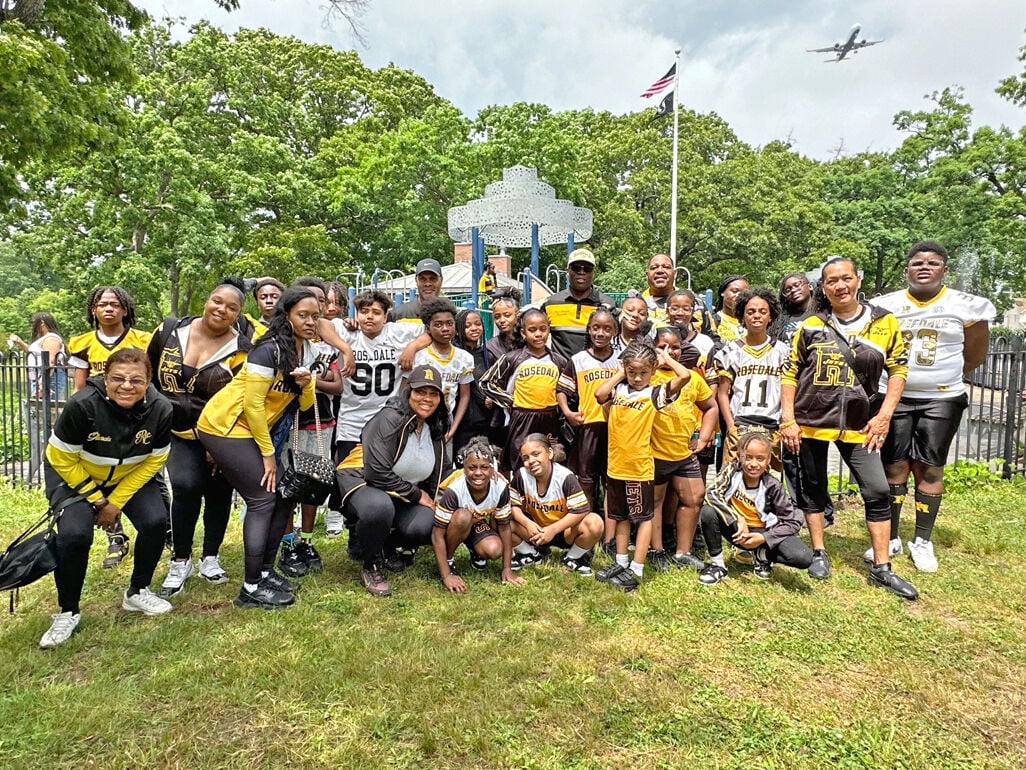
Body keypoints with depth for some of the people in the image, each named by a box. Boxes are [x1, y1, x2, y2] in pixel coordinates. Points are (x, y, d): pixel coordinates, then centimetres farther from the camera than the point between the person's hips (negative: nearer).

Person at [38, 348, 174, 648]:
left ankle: (137, 592, 10)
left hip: (131, 477, 3)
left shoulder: (160, 409, -25)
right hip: (74, 475, -2)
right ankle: (68, 612, 3)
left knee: (155, 522, -16)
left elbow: (154, 460, -10)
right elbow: (63, 459, -18)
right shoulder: (82, 405, -32)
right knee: (74, 534, -22)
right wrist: (97, 500, -13)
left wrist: (117, 502, -11)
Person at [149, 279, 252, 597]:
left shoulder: (240, 351, -14)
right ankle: (180, 561, 3)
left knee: (218, 492, 7)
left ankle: (210, 557, 29)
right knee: (186, 485, -17)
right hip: (178, 431, 1)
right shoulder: (170, 331, -4)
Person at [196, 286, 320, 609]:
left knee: (284, 495, 6)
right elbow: (252, 403, -21)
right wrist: (268, 453, -14)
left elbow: (305, 404, 5)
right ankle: (251, 588, 0)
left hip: (254, 430, 9)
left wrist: (306, 384, -18)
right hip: (225, 426, -8)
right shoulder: (269, 349, -21)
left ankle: (265, 571, 20)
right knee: (263, 500, -10)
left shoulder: (306, 351, 3)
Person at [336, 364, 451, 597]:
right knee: (379, 507, -41)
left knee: (425, 526, -24)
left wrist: (436, 502, -4)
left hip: (408, 490, 6)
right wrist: (417, 495, -19)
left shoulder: (436, 429, 3)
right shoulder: (390, 418, -21)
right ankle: (370, 568, -10)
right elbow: (377, 472, -27)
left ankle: (389, 546, 13)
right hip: (363, 481, -6)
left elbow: (440, 474, 13)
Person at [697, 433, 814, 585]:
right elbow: (711, 495, -25)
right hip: (737, 531, 0)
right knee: (708, 512, -29)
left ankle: (763, 555, 8)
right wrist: (738, 519, -30)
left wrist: (763, 538, -22)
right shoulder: (731, 469, -14)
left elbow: (793, 522, -11)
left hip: (764, 532, 0)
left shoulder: (772, 486, -15)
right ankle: (717, 565, -10)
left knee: (804, 558, -25)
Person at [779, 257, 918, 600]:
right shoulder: (810, 327, -2)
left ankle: (882, 569, 11)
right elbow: (790, 374, 1)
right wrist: (788, 420, -6)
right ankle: (819, 554, 26)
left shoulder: (885, 323, -1)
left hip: (857, 425, 0)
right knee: (813, 489, 10)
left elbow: (898, 369, 5)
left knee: (878, 491, -1)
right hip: (810, 421, 0)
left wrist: (884, 415, -4)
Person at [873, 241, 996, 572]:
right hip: (895, 398, 1)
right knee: (894, 467, 4)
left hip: (942, 400, 0)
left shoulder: (965, 306, -1)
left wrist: (943, 376, 11)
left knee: (930, 469, 4)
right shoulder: (886, 306, 1)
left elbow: (975, 355, 9)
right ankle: (890, 538, 14)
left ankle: (923, 541, 15)